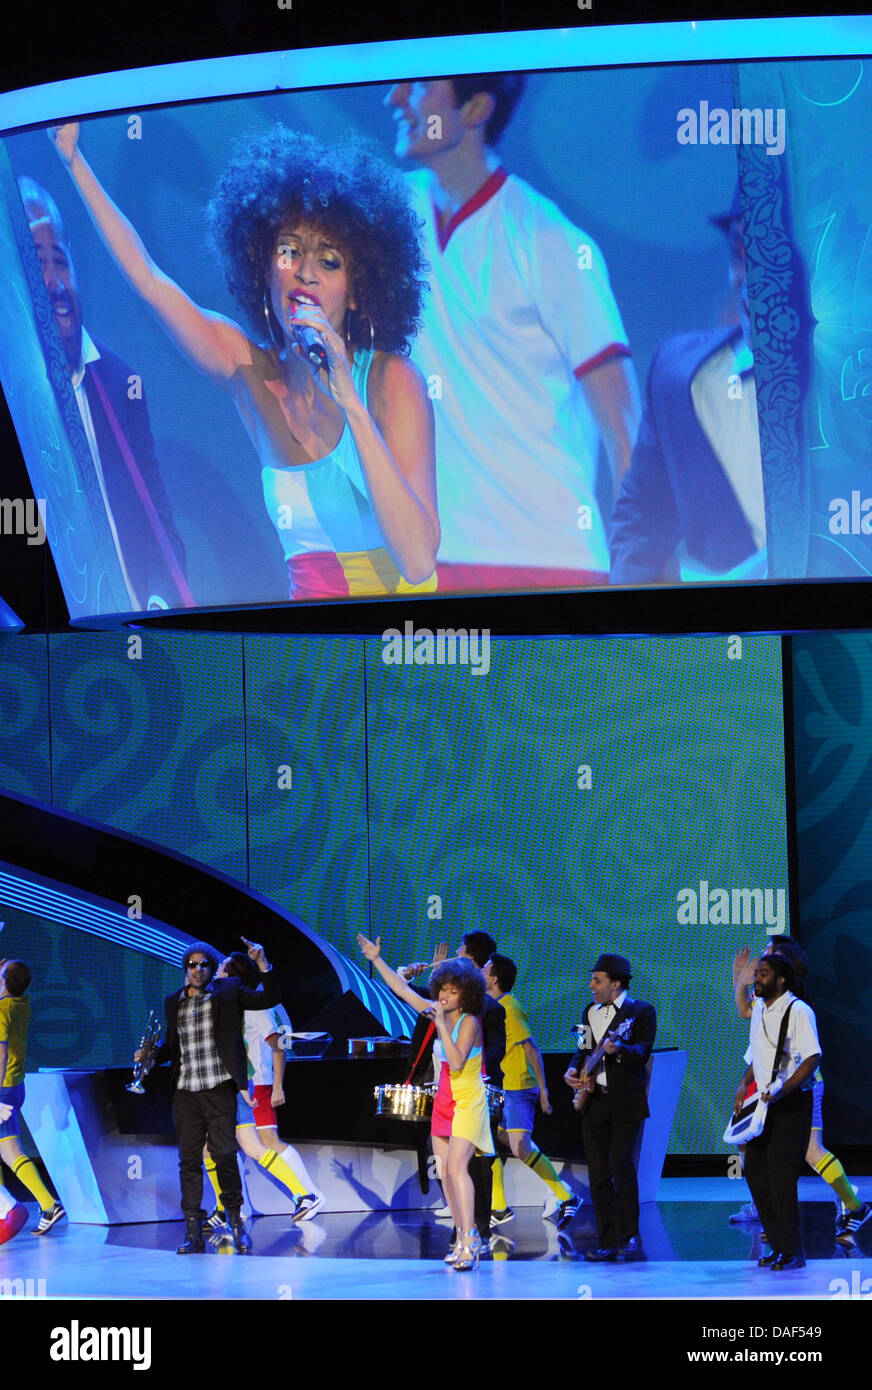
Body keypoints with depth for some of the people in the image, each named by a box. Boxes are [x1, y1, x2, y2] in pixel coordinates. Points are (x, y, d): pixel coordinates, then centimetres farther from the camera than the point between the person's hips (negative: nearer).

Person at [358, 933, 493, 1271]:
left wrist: (442, 1025, -25)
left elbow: (456, 1061, -26)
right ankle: (463, 1239, 11)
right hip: (444, 1103, 8)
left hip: (468, 1103, -8)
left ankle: (470, 1239, -24)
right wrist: (377, 960, 10)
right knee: (445, 1171, 4)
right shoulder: (441, 1016, 6)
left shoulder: (469, 1022, -14)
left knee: (456, 1166, -20)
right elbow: (402, 989, 12)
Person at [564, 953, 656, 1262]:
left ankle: (630, 1237, -5)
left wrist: (619, 1049, -35)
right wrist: (574, 1069, 5)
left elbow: (643, 1050, -16)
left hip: (626, 1103, -6)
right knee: (598, 1175, 4)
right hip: (594, 1103, 6)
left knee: (622, 1166, -14)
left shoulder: (640, 1011, -4)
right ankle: (608, 1243, 8)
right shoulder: (591, 1012, 16)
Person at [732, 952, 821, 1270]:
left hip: (791, 1102, -9)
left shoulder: (798, 1011, -13)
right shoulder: (759, 1009, 13)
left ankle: (792, 1252, -3)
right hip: (765, 1101, 9)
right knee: (755, 1170, 7)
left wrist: (783, 1090, -28)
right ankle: (778, 1246, 17)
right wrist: (743, 1085, 10)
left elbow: (812, 1058, -20)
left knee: (781, 1174, -11)